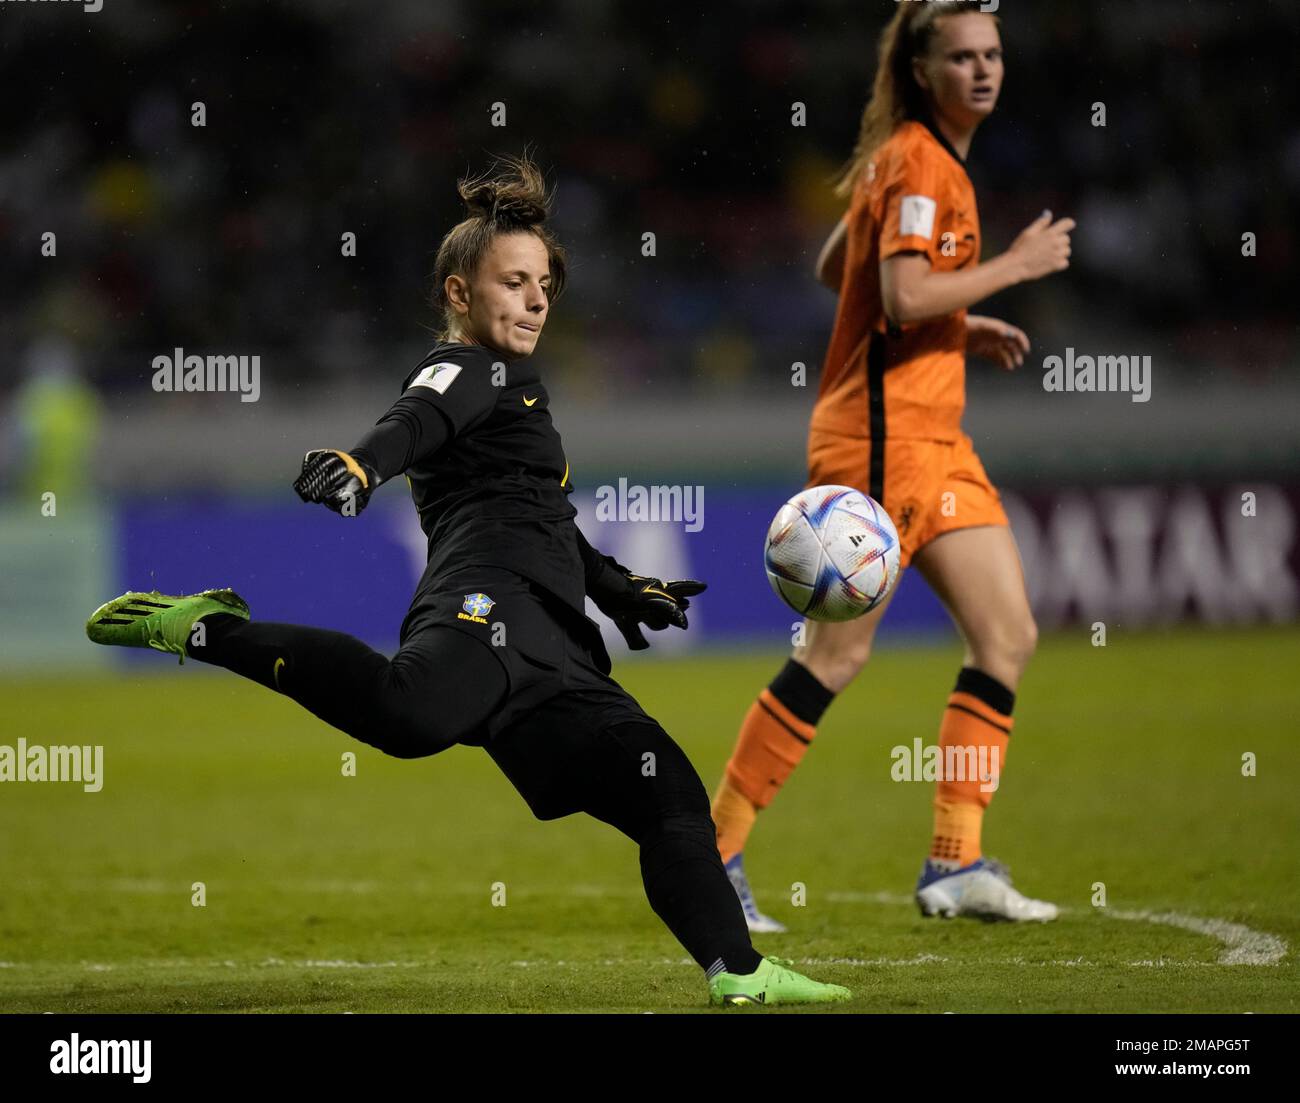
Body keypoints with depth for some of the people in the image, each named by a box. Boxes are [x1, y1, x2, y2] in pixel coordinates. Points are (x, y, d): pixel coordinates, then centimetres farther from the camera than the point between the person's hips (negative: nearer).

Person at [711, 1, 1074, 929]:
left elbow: (835, 270, 23)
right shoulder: (916, 163, -14)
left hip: (934, 435, 10)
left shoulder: (931, 159, 16)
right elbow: (905, 298, -25)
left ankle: (956, 865, 5)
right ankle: (714, 858, 1)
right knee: (838, 655, -7)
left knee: (1008, 635, 4)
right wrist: (1015, 266, -16)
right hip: (881, 434, -10)